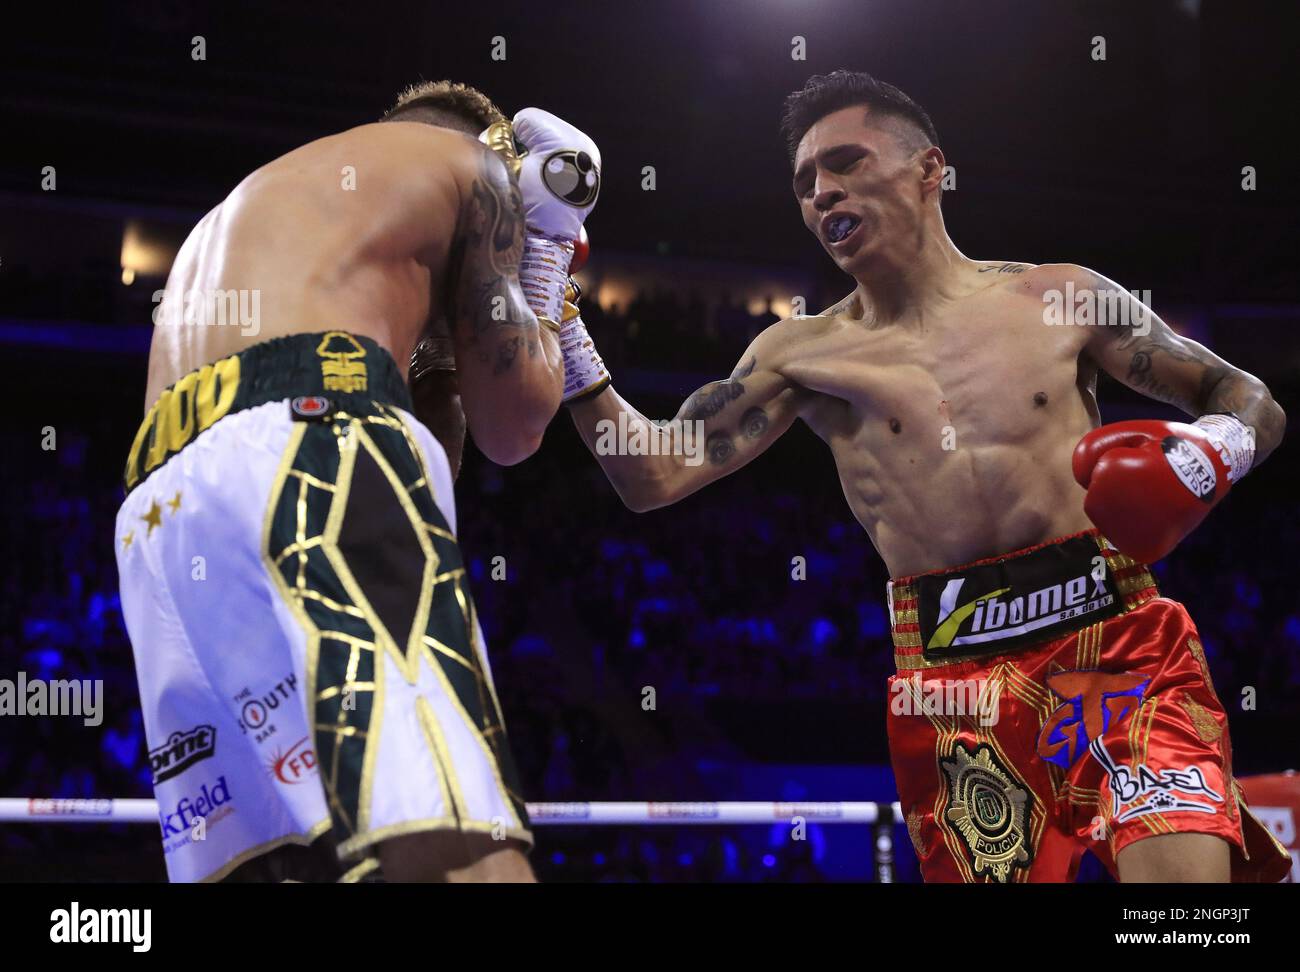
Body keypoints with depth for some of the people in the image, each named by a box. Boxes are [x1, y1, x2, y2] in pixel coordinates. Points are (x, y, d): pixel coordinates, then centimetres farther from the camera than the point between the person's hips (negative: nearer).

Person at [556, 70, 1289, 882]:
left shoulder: (1060, 298, 8)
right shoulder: (802, 355, 10)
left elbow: (1254, 402, 14)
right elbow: (654, 479, 4)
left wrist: (1209, 451, -9)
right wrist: (564, 335, -5)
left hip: (1119, 634, -1)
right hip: (956, 674, 1)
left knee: (1184, 871, -20)